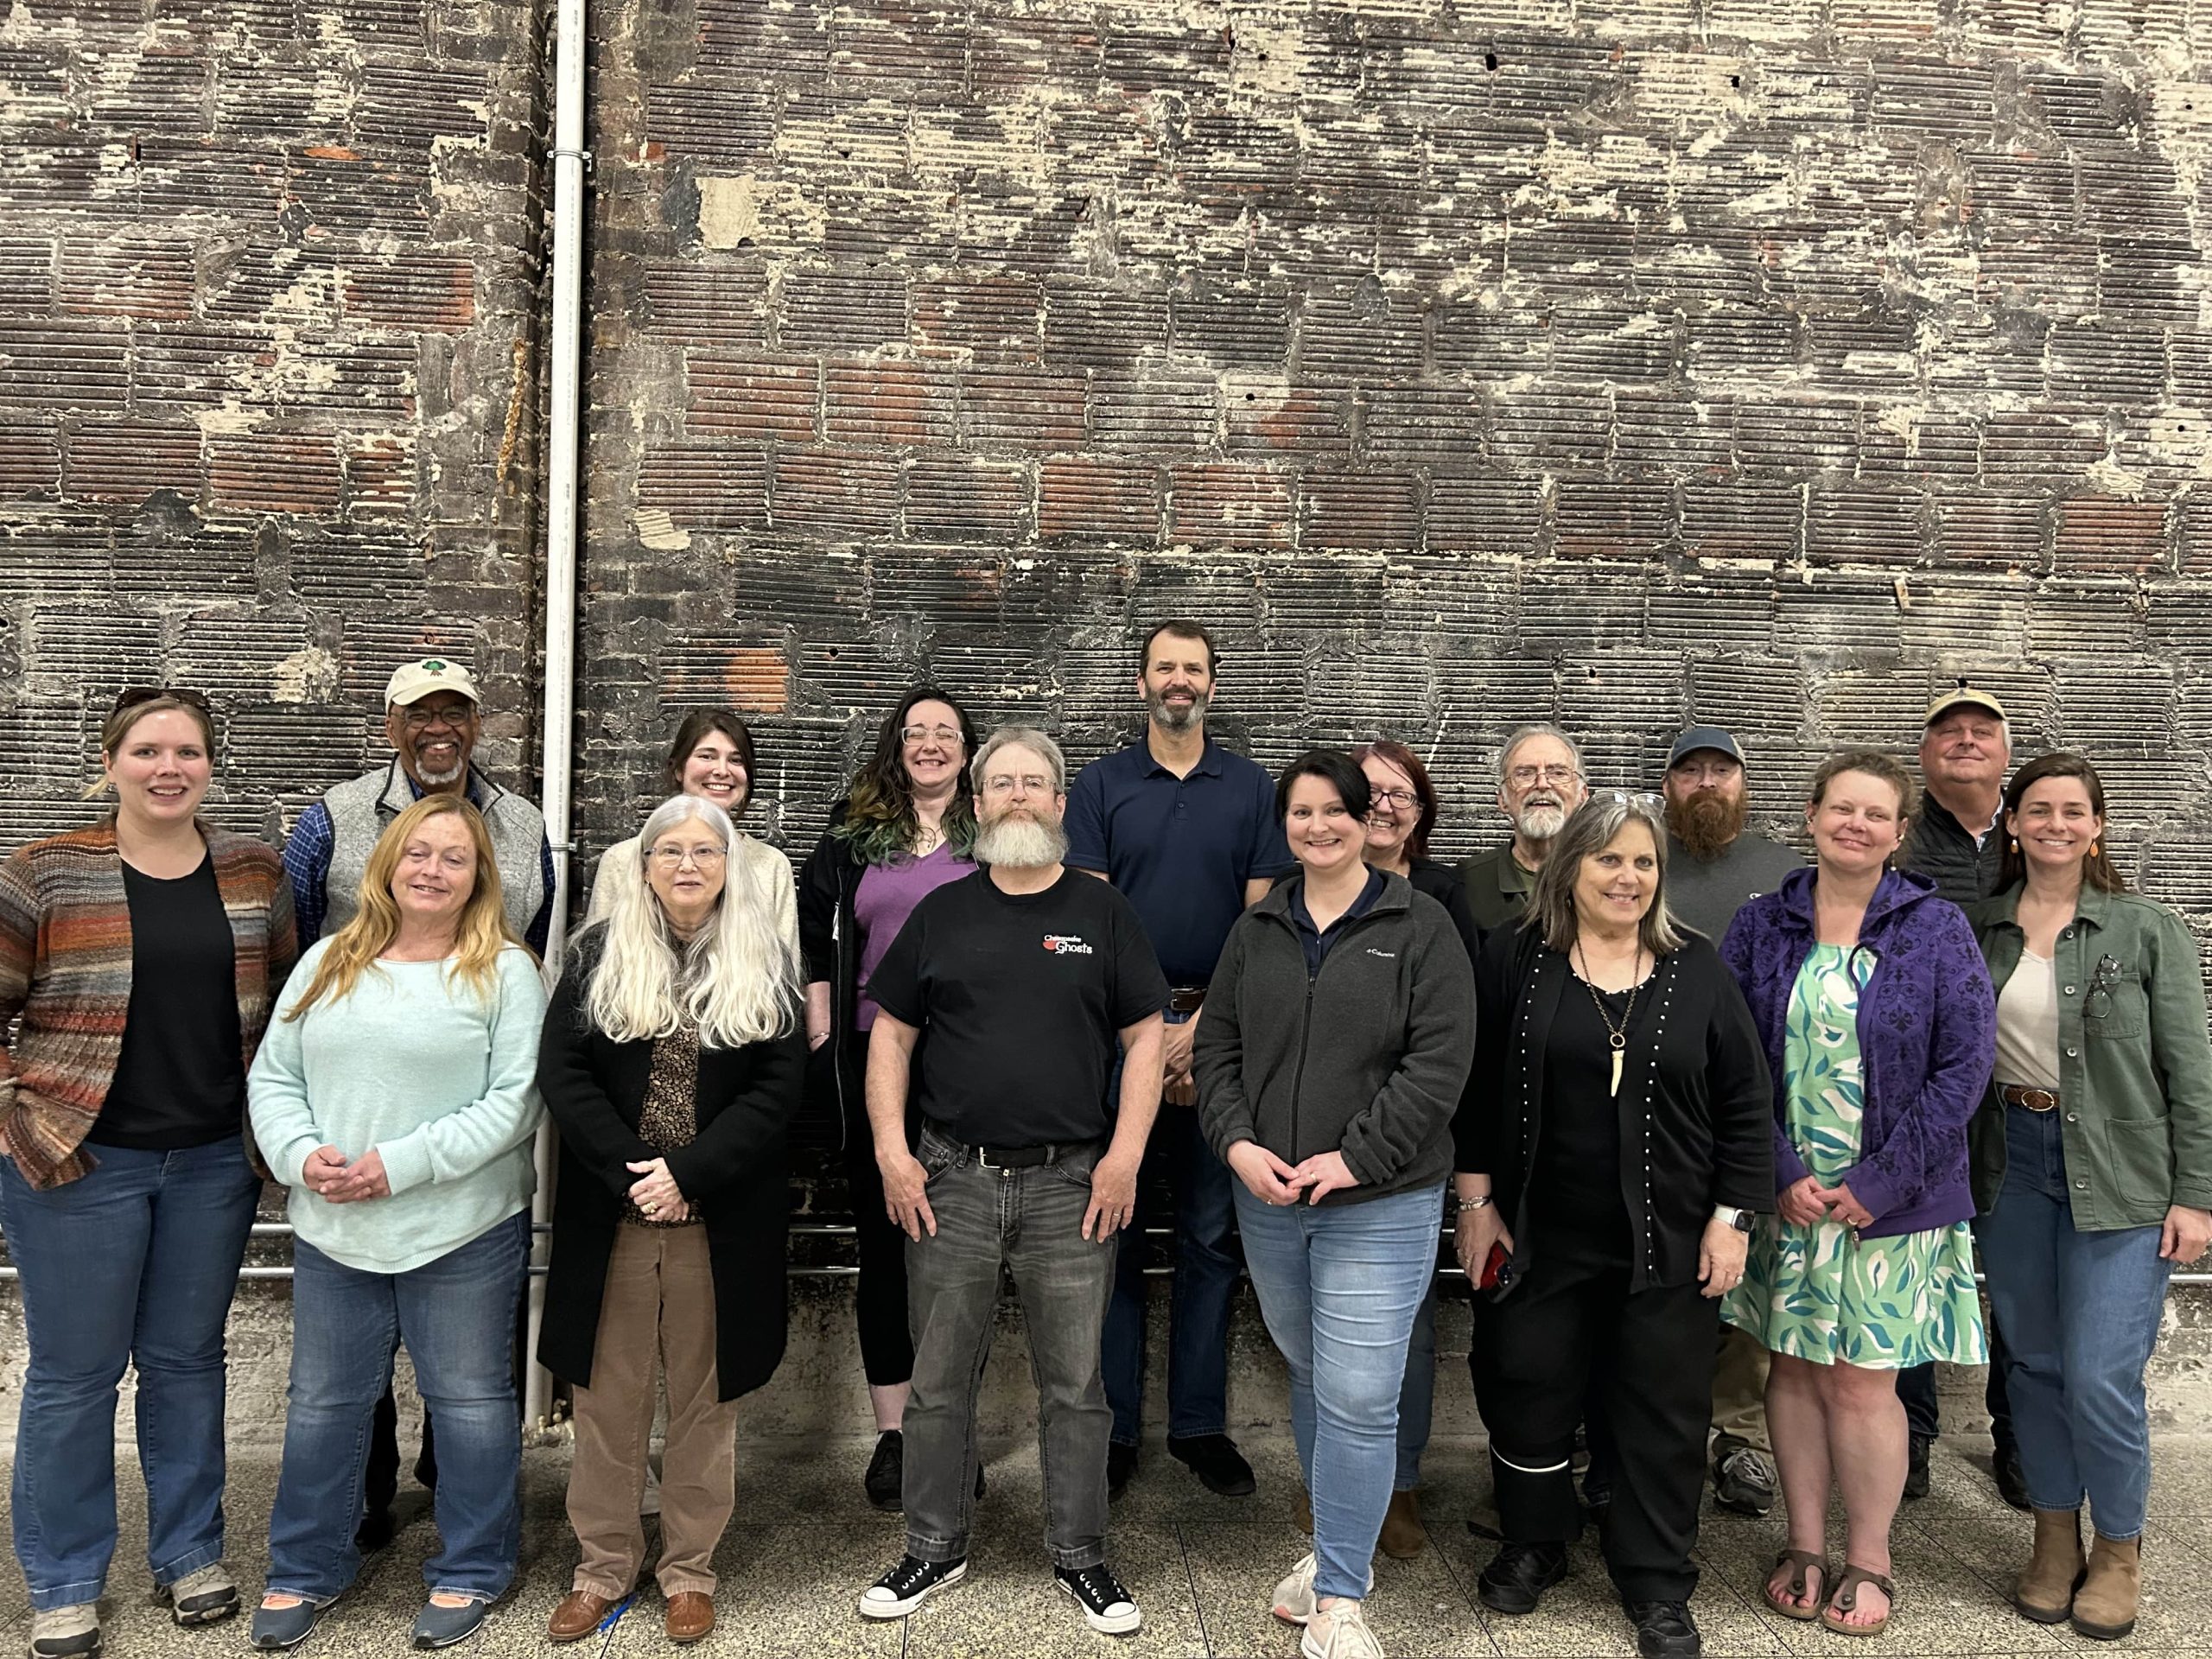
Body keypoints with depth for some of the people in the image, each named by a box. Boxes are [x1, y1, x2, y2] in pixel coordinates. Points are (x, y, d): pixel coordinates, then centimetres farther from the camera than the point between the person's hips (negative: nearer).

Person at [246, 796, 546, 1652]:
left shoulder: (505, 971, -7)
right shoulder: (328, 963, 7)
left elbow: (515, 1101, -13)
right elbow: (272, 1077, 9)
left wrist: (403, 1162, -18)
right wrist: (302, 1154, -9)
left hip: (463, 1232, -4)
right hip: (332, 1230, 4)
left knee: (470, 1398, 9)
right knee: (324, 1402, 16)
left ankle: (471, 1570, 28)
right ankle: (305, 1569, 36)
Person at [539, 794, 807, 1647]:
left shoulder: (766, 961, 2)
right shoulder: (599, 955, 3)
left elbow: (779, 1085, -5)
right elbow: (561, 1072, -3)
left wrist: (688, 1174, -14)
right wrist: (632, 1173, -14)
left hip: (721, 1217, 0)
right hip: (610, 1214, 1)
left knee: (704, 1395, 9)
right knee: (609, 1393, 9)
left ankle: (689, 1567, 24)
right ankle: (603, 1563, 25)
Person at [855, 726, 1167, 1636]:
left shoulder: (1103, 911, 4)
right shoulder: (941, 912, 8)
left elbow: (1145, 1037, 3)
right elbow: (891, 1033, 8)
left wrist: (1125, 1154, -6)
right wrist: (891, 1148, -1)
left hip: (1072, 1185, -1)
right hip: (950, 1181, 1)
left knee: (1075, 1384, 8)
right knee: (939, 1380, 10)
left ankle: (1079, 1555, 24)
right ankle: (935, 1547, 28)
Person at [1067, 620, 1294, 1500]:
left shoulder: (1251, 786, 7)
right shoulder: (1102, 784, 5)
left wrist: (1202, 1026, -8)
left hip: (1219, 1028, 1)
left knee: (1210, 1235, 7)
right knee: (1116, 1233, 4)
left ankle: (1199, 1422, 18)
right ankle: (1115, 1424, 15)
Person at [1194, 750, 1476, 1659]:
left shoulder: (1419, 925, -5)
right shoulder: (1256, 930, 9)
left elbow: (1441, 1058, -11)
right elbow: (1217, 1048, 9)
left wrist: (1355, 1157, -16)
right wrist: (1237, 1144, -8)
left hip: (1381, 1207, -4)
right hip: (1268, 1201, 5)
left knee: (1358, 1398, -5)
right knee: (1310, 1377, 18)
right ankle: (1338, 1546, 36)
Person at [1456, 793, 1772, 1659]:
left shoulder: (1698, 970, 1)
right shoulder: (1514, 959, -3)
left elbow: (1744, 1105, 3)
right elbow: (1473, 1088, -1)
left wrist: (1731, 1218, -1)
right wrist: (1476, 1202, -4)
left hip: (1668, 1244, 1)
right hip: (1539, 1235, 0)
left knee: (1664, 1410, 10)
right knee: (1530, 1394, 12)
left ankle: (1658, 1587, 28)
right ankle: (1533, 1546, 37)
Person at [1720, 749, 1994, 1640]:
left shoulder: (1936, 928, -3)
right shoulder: (1761, 926, 2)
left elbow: (1964, 1064, -7)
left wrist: (1879, 1183, -11)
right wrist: (1782, 1172, -11)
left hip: (1890, 1198, -2)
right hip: (1786, 1191, 2)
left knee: (1862, 1382, 3)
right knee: (1794, 1366, 10)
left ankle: (1867, 1559, 23)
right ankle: (1804, 1544, 26)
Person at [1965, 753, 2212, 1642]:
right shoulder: (1977, 930, 5)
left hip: (2119, 1175, -3)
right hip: (2013, 1164, 3)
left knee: (2101, 1376, -4)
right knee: (2034, 1364, 11)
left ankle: (2119, 1546, 20)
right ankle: (2055, 1537, 29)